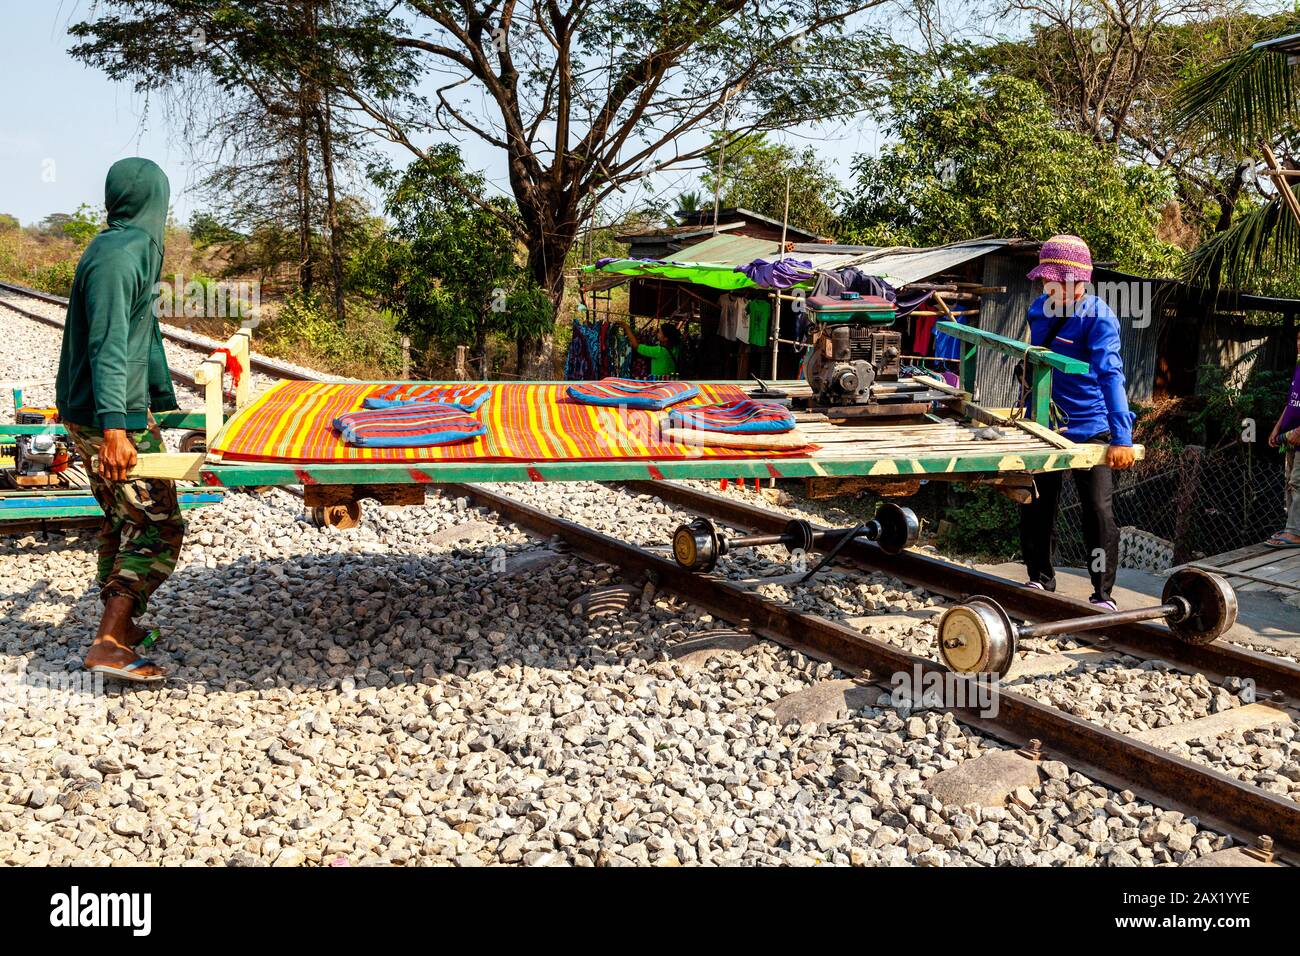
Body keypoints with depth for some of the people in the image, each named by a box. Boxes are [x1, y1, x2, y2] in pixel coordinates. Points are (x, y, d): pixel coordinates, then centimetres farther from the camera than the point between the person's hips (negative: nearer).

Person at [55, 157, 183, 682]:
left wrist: (164, 401, 30)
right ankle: (110, 644, -9)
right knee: (159, 526, -9)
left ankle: (117, 625, 29)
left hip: (119, 413, 10)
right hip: (107, 419, -10)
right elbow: (108, 346, -25)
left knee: (124, 519, 18)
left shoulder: (139, 250, 14)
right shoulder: (117, 256, -17)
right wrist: (114, 427, -31)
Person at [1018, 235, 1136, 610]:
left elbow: (1110, 374, -29)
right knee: (1035, 506, 10)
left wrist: (1121, 437, -38)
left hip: (1090, 428, -6)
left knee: (1099, 511, -7)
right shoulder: (1040, 310, 3)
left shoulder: (1099, 317, -18)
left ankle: (1103, 596, 5)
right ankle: (1040, 580, 27)